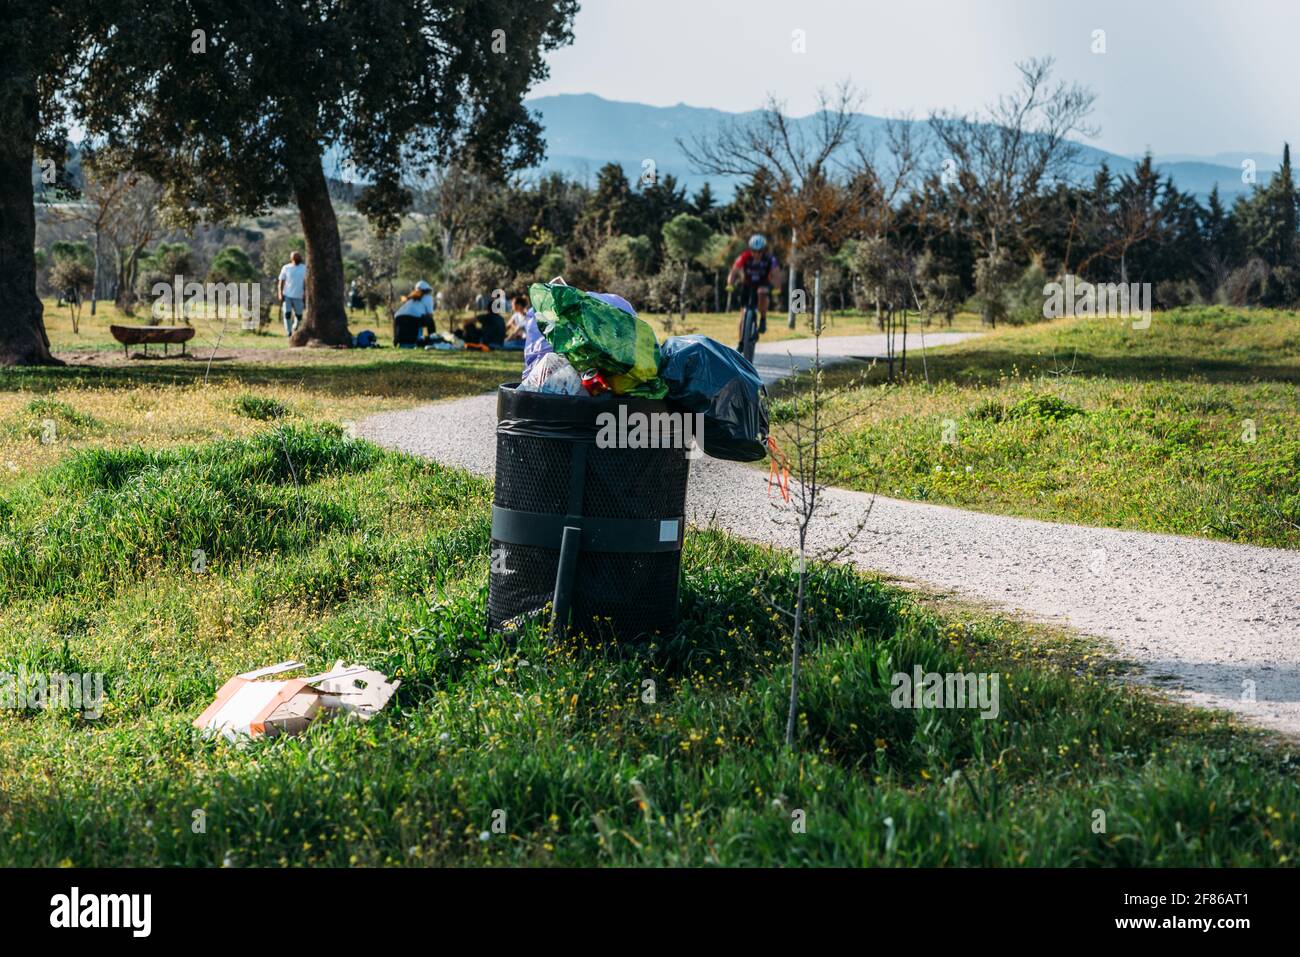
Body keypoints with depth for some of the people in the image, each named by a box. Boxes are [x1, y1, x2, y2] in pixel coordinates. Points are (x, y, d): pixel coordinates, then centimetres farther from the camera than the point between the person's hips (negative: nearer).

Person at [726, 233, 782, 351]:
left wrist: (777, 285, -51)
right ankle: (741, 343, 8)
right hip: (747, 284, 1)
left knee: (762, 293, -38)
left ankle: (763, 320, -17)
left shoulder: (770, 258, -23)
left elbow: (776, 273, -31)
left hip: (763, 283, -1)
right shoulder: (745, 257, -23)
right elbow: (734, 272, -26)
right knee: (743, 314, -3)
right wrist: (730, 284, -44)